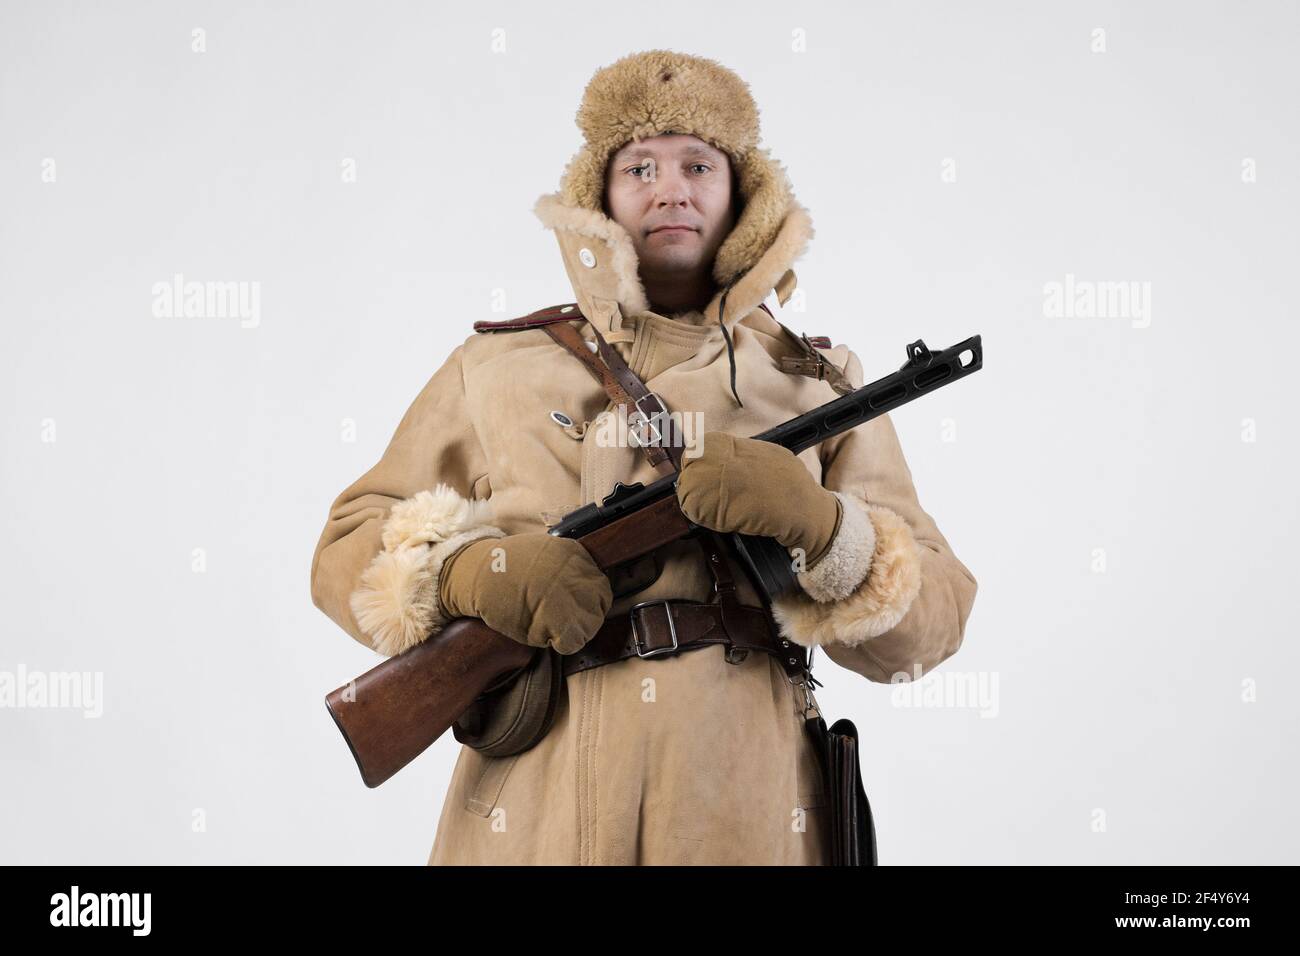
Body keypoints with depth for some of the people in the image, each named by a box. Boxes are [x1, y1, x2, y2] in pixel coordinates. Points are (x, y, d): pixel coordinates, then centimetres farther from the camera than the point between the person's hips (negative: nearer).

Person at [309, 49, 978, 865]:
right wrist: (464, 570, -14)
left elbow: (928, 630, 2)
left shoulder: (820, 388, 8)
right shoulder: (495, 367, 9)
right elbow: (348, 550, 7)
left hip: (744, 825, 1)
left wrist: (817, 523, -18)